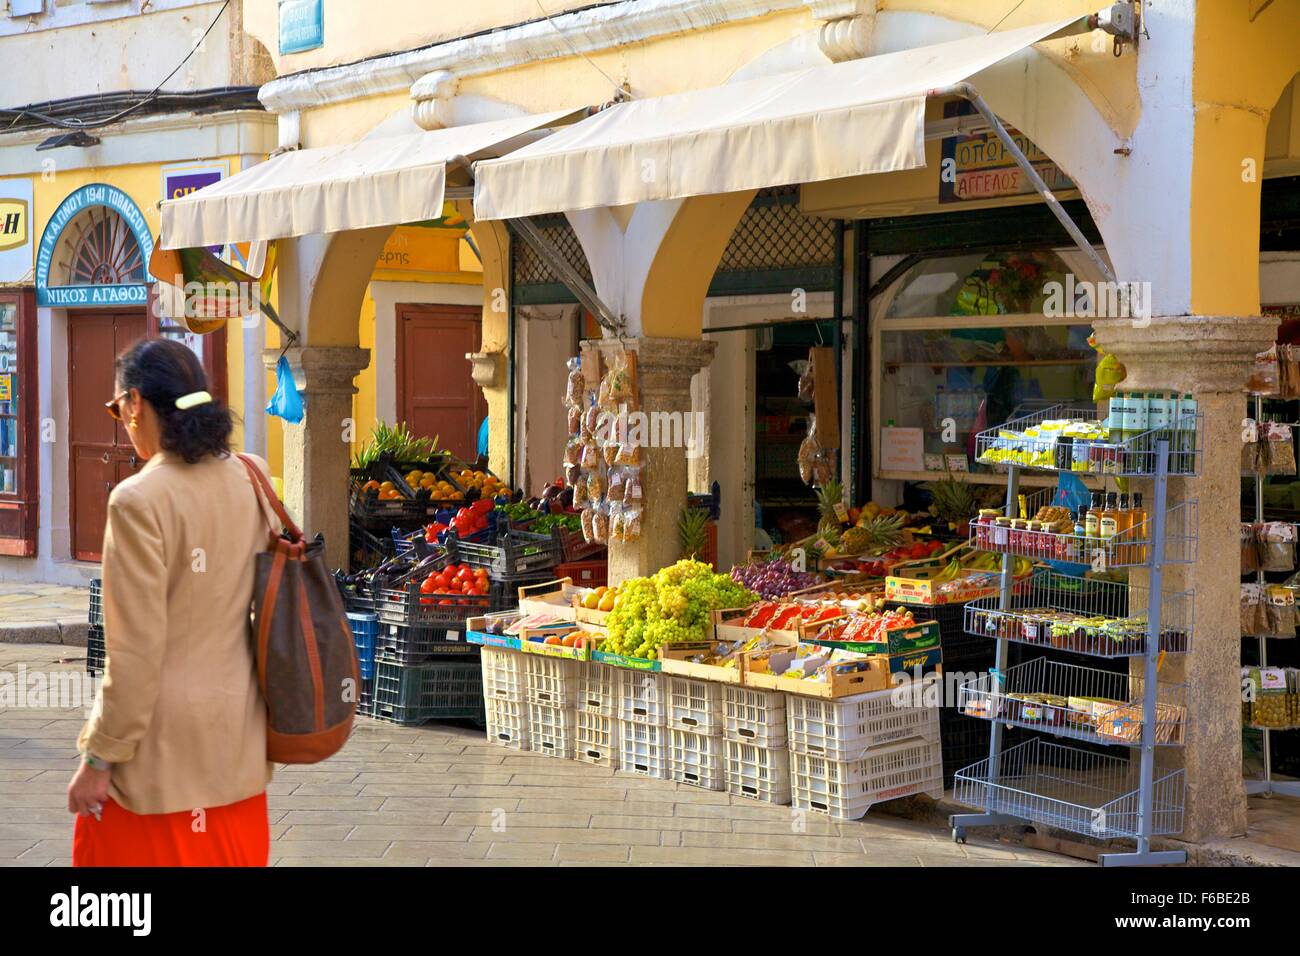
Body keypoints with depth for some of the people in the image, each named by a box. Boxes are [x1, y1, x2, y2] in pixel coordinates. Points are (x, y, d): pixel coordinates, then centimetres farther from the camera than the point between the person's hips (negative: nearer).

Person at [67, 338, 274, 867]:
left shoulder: (140, 499, -18)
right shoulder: (254, 478, 1)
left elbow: (136, 649, -18)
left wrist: (99, 759, -10)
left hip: (162, 745, -6)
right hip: (240, 738, 6)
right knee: (230, 854, 17)